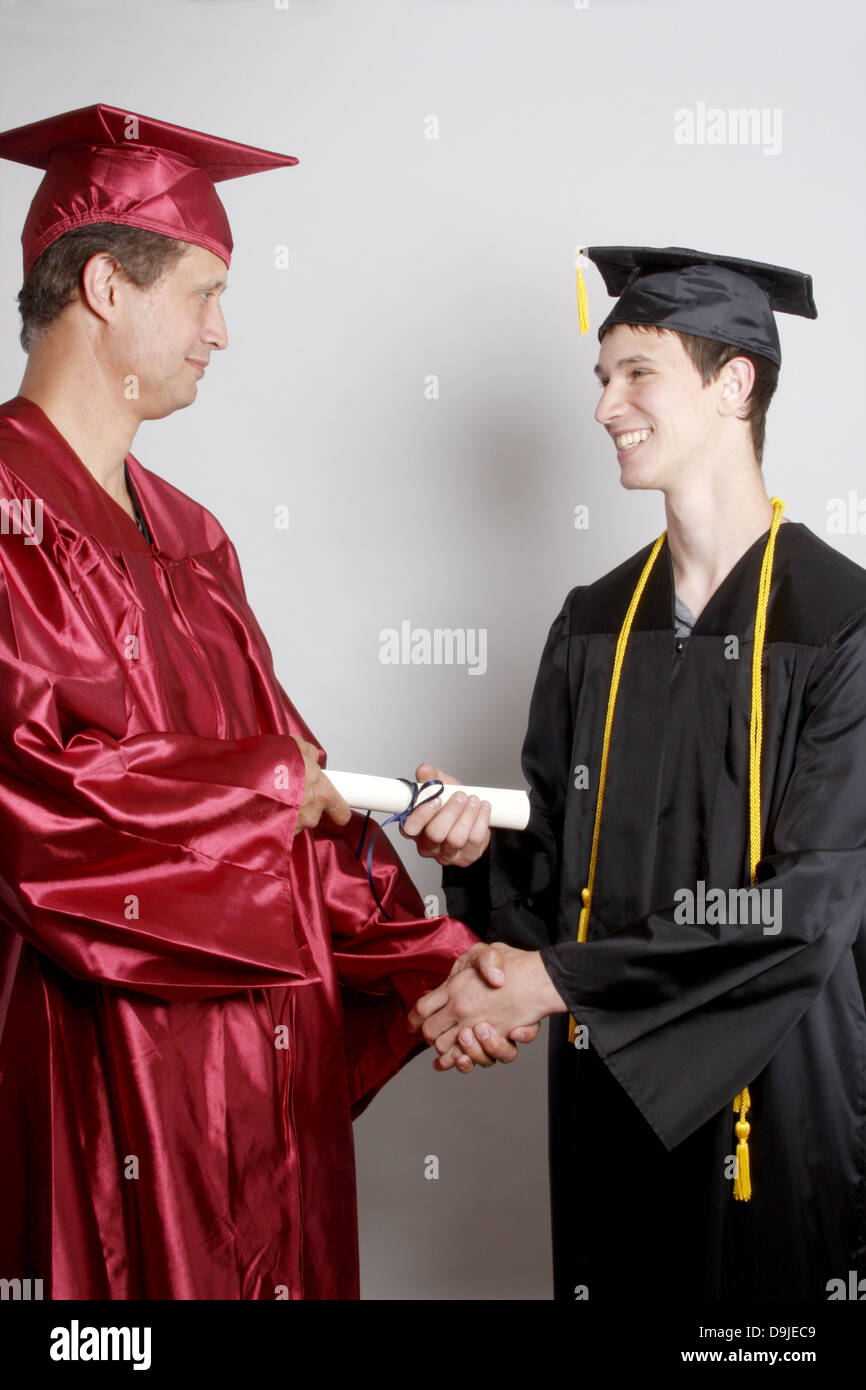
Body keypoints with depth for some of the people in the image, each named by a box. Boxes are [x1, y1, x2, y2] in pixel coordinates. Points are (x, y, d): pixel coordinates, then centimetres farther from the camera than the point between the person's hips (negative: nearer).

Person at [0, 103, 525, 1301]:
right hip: (107, 1080, -7)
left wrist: (428, 963, 1)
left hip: (267, 1067, 7)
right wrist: (269, 781, -8)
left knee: (283, 1266, 14)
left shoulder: (188, 538, 13)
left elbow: (299, 805, 12)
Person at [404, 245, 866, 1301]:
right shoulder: (595, 624, 5)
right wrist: (479, 844, -14)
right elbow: (555, 860, 8)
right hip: (606, 1085, 5)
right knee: (616, 1284, 15)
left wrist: (557, 978, -18)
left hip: (777, 1086, -4)